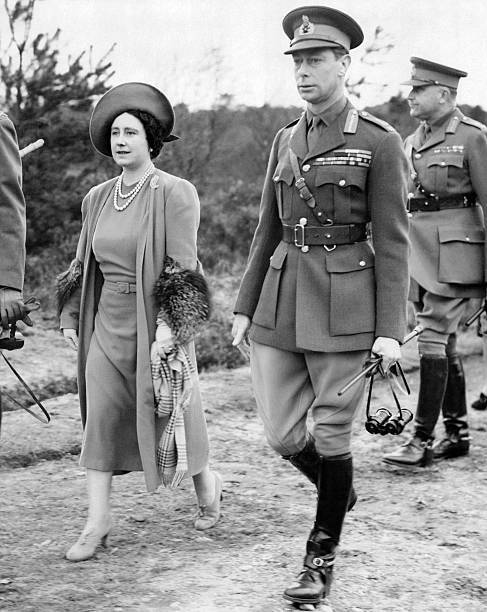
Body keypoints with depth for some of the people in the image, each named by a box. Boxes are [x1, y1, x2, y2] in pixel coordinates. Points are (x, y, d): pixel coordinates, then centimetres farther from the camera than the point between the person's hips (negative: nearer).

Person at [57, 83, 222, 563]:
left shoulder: (174, 194, -10)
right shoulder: (97, 198, 9)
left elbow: (183, 266, -17)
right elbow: (83, 264, 18)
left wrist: (169, 325, -24)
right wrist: (71, 317, 14)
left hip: (156, 324, -5)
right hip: (107, 323, 5)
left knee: (169, 414, 8)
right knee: (100, 418, -1)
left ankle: (206, 486, 35)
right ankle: (97, 520, 4)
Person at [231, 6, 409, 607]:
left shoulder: (378, 141, -6)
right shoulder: (286, 139, 11)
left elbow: (392, 240, -7)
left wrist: (390, 329, -12)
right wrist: (244, 307, 11)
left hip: (343, 304, -5)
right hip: (280, 300, 5)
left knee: (330, 434, 3)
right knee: (283, 435, 5)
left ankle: (322, 555, 21)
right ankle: (340, 491, 37)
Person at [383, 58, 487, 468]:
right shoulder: (415, 139, 14)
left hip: (454, 249, -8)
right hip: (421, 249, 8)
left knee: (432, 337, -11)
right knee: (445, 343, 12)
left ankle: (422, 441, -9)